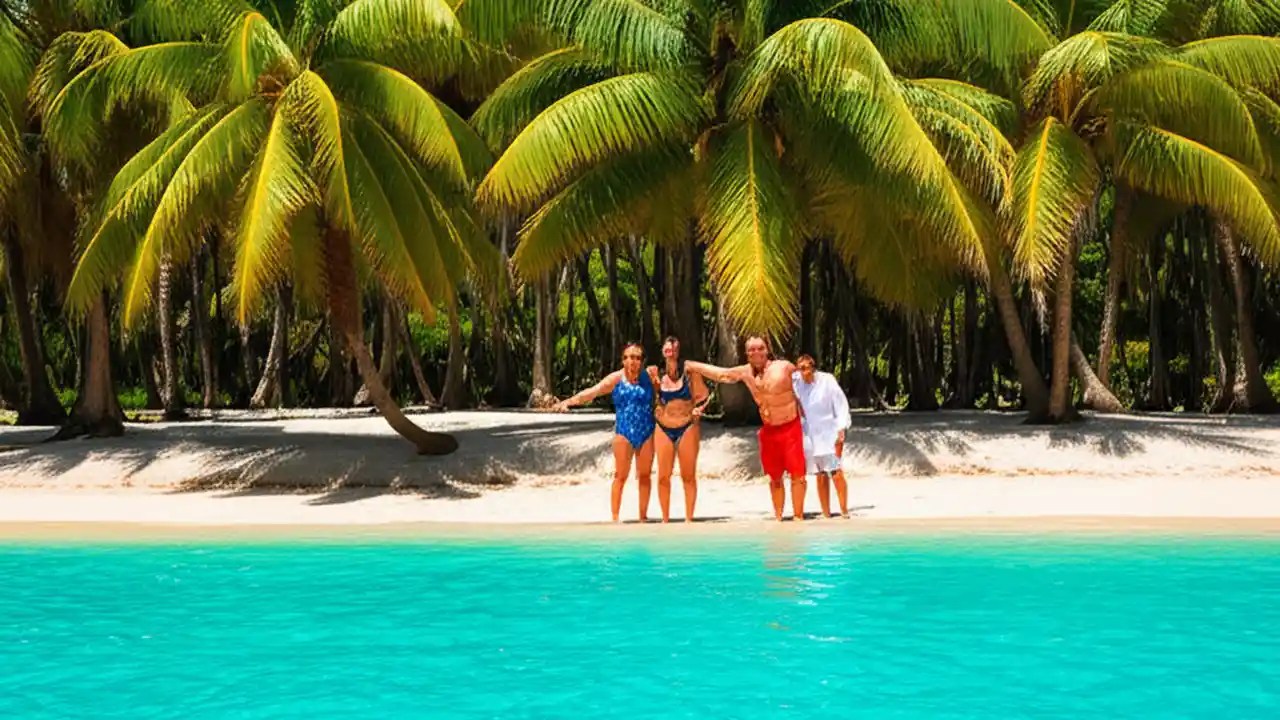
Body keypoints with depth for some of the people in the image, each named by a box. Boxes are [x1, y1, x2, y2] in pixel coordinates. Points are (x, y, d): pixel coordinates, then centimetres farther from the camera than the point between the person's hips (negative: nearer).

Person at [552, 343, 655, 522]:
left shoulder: (649, 377, 1)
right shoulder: (616, 378, -2)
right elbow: (592, 391, -12)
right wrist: (568, 401, -23)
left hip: (647, 433, 2)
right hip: (624, 433, -2)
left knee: (645, 476, 8)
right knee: (620, 476, -1)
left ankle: (643, 517, 17)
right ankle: (615, 518, 1)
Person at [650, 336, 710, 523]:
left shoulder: (689, 371, -5)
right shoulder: (658, 374, 2)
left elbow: (702, 396, 1)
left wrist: (697, 409, -13)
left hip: (687, 427, -2)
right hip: (664, 428, 2)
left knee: (689, 475, 2)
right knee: (663, 476, 2)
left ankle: (689, 518, 9)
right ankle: (665, 518, 12)